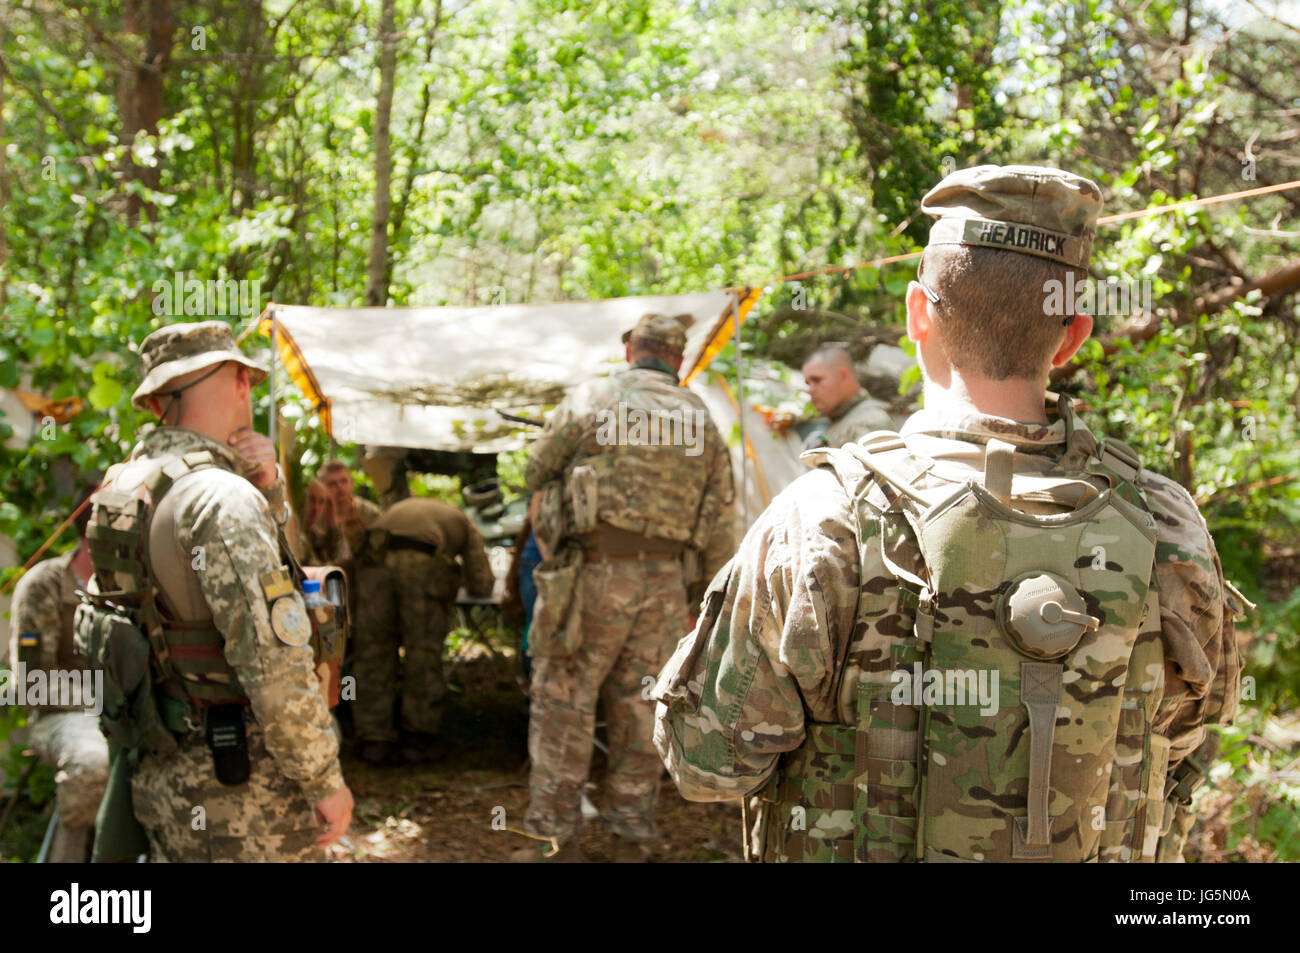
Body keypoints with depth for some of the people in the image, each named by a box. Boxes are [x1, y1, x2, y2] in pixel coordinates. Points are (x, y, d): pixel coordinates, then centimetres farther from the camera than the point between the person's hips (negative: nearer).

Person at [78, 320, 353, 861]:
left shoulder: (127, 484, 7)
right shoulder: (222, 497, -20)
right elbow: (274, 659, -26)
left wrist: (266, 482, 2)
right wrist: (326, 779, -16)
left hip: (162, 771, 9)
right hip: (234, 779, -9)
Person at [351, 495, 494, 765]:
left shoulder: (400, 507, 42)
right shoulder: (464, 523, 32)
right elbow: (481, 586, 24)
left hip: (376, 558, 3)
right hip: (425, 563, -2)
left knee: (374, 648, 10)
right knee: (424, 652, 9)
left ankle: (373, 741, 13)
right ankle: (417, 740, 13)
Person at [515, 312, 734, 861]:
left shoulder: (592, 399, -3)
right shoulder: (702, 420, 9)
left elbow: (538, 473, 5)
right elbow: (718, 503, 12)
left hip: (595, 572, -4)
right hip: (664, 581, 4)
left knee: (563, 704, 4)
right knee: (639, 709, 12)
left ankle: (555, 841, 6)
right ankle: (633, 840, 18)